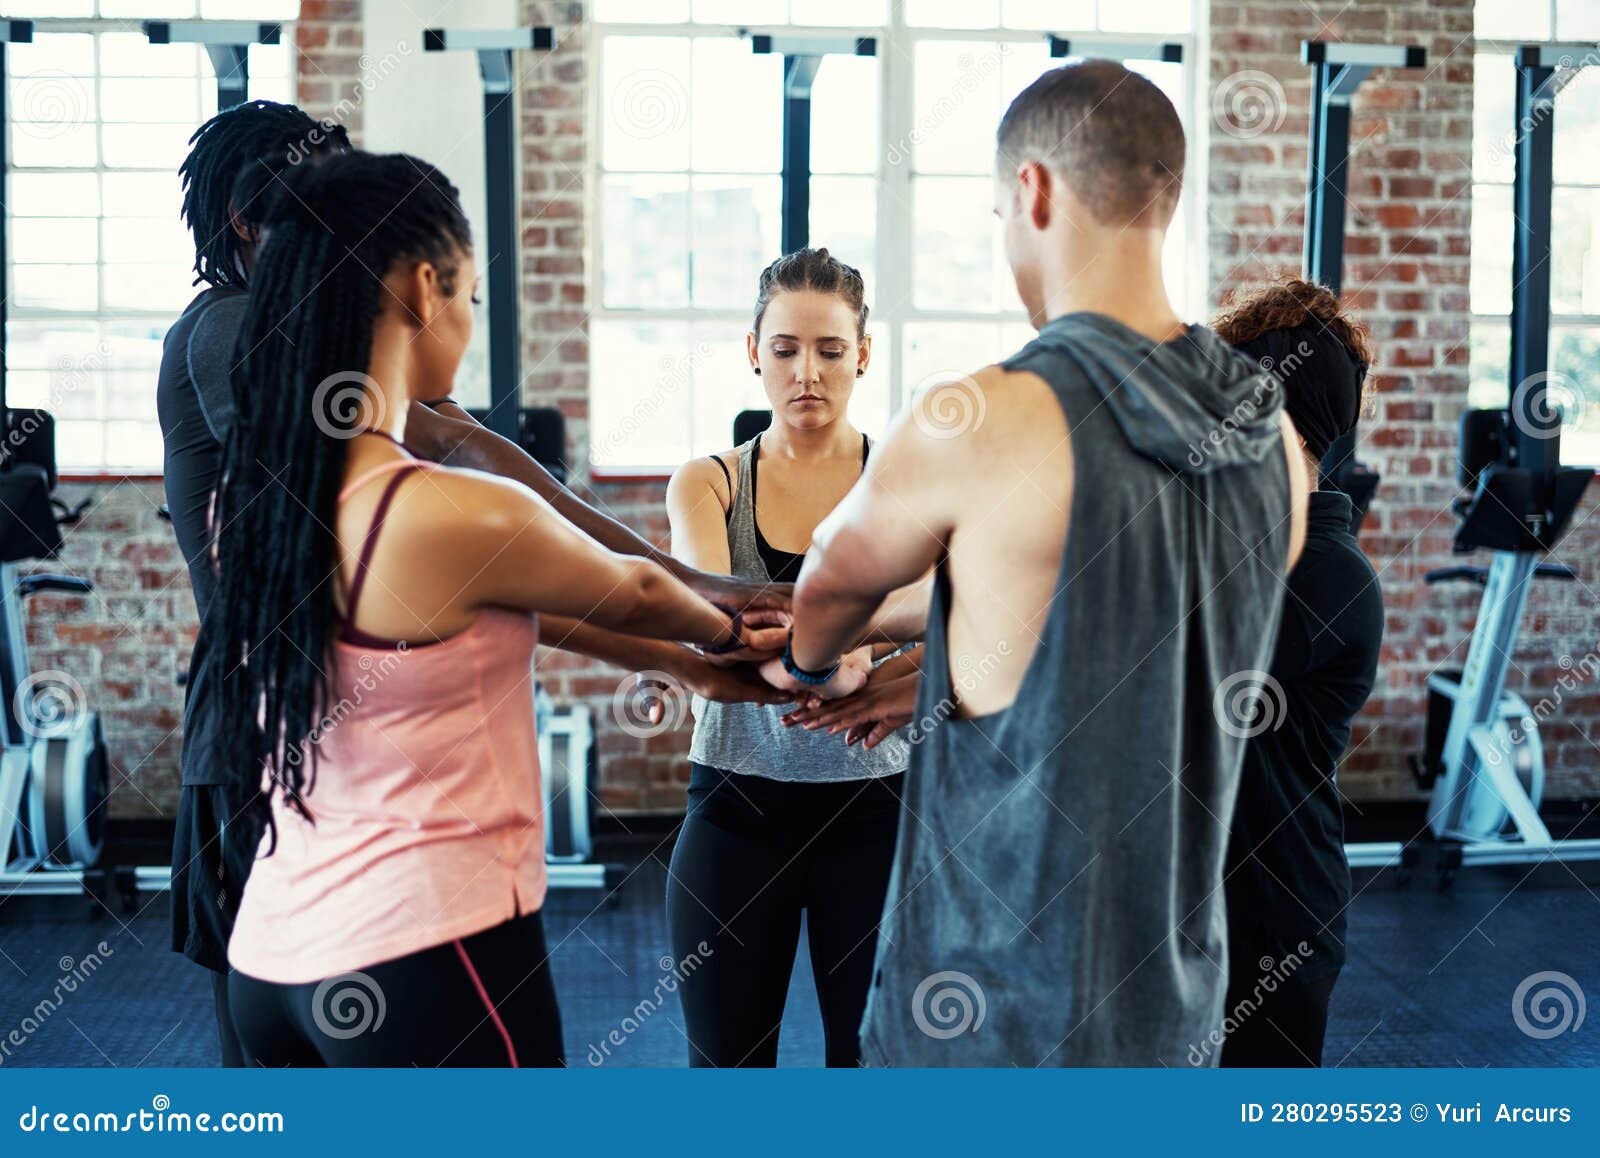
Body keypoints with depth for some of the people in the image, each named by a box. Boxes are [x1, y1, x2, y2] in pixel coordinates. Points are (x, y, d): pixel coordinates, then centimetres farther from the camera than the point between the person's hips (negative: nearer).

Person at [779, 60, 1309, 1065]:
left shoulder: (979, 424, -20)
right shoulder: (1276, 443, -2)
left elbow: (836, 577, 1)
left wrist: (808, 662, 25)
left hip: (994, 1003, -6)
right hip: (1171, 990, 6)